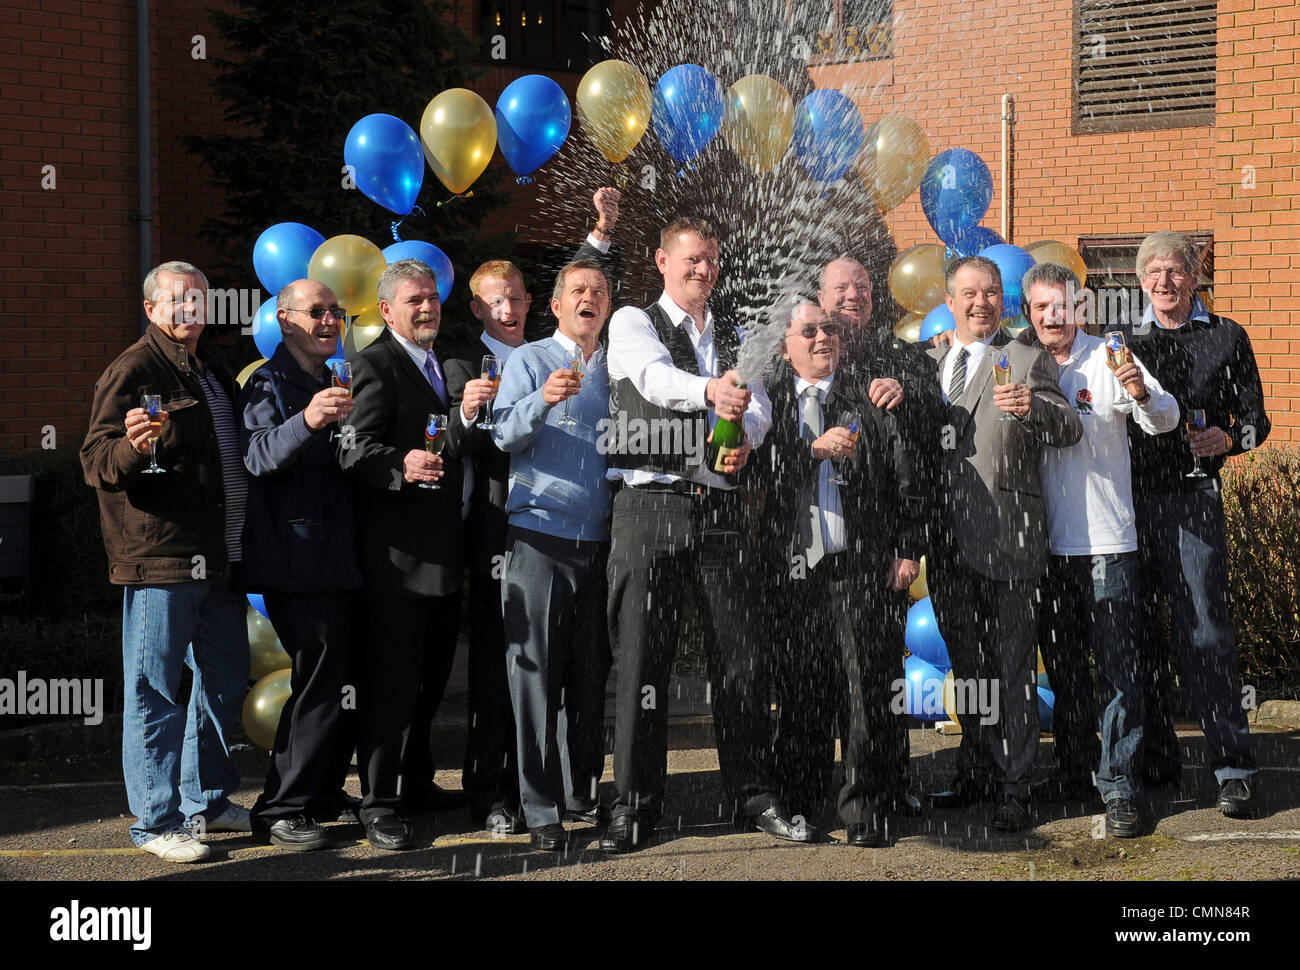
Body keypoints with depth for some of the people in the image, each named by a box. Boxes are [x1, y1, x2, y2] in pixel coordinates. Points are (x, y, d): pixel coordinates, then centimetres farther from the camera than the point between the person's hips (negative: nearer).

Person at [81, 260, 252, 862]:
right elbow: (97, 463, -13)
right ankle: (157, 820, 4)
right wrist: (132, 445, -34)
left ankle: (209, 801, 28)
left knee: (224, 681, 16)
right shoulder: (132, 371, -8)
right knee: (154, 692, -3)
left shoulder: (213, 367, 18)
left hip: (218, 558, 9)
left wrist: (240, 544, 18)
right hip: (160, 560, -9)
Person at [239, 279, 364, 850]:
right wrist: (307, 421, -40)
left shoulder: (332, 386, 21)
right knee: (319, 680, -11)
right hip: (296, 562, -8)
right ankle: (281, 811, -4)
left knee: (342, 683, 11)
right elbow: (259, 456, -23)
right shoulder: (268, 384, -5)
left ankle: (322, 796, 24)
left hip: (339, 561, 8)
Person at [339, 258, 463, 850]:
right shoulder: (375, 365, -9)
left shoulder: (444, 365, 18)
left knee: (431, 675, 16)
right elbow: (356, 451, -22)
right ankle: (380, 805, 0)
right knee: (392, 680, -6)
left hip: (445, 554, 9)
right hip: (398, 552, -9)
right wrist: (402, 465, -38)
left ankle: (415, 784, 29)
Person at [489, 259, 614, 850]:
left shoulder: (614, 370, 18)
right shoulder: (530, 360, 3)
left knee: (590, 676, 7)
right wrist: (542, 402, -27)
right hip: (539, 536, -4)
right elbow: (506, 435, -9)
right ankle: (542, 809, -4)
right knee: (537, 674, -6)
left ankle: (583, 795, 17)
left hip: (599, 539, 5)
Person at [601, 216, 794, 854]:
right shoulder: (633, 322, 4)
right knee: (642, 656, -2)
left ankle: (753, 793, 15)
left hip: (720, 508, 4)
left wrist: (745, 436, -20)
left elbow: (758, 404, 4)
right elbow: (653, 374, -17)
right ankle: (635, 805, 6)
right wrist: (710, 390, -38)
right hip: (650, 506, -4)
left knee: (740, 654, 4)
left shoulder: (735, 339, 19)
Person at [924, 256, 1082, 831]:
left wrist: (1033, 407, -35)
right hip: (948, 540, 5)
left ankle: (1014, 789, 2)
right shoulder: (928, 363, 15)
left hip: (1005, 536, -5)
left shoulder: (1027, 362, -1)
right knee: (967, 664, 15)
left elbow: (1069, 430, -13)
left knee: (1012, 665, -2)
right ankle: (977, 774, 26)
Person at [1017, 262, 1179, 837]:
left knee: (1117, 667, -7)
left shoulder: (1105, 360, -4)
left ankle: (1119, 788, -5)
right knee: (1063, 666, 15)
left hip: (1106, 541, -4)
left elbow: (1165, 419, -13)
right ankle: (1074, 771, 28)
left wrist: (1141, 393, -34)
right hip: (1046, 542, 4)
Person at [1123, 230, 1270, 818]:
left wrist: (1226, 439, -12)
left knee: (1203, 630, -10)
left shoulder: (1226, 338, 7)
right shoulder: (1127, 343, 14)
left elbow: (1255, 421, 8)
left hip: (1192, 497, -3)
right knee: (1139, 631, 6)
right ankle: (1155, 759, 15)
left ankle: (1233, 766, -8)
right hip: (1129, 498, 3)